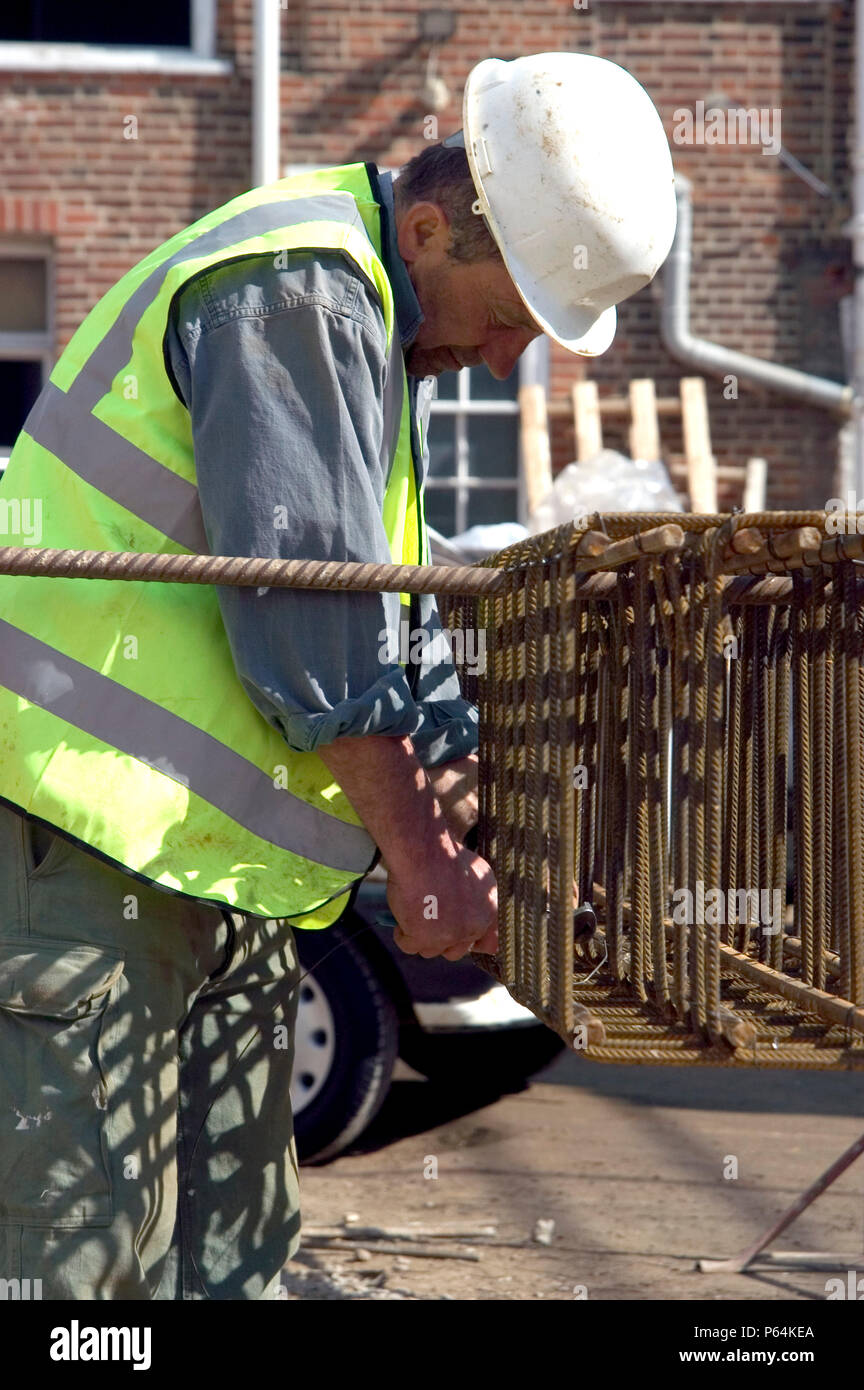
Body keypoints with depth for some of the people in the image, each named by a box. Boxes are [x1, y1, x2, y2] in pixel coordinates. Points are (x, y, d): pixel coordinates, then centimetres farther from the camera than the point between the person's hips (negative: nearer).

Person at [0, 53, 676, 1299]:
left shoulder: (384, 330, 19)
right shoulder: (296, 294, -14)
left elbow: (388, 627, 22)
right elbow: (304, 607, -18)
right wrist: (421, 860, -12)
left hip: (214, 855, 10)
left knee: (229, 1242, 10)